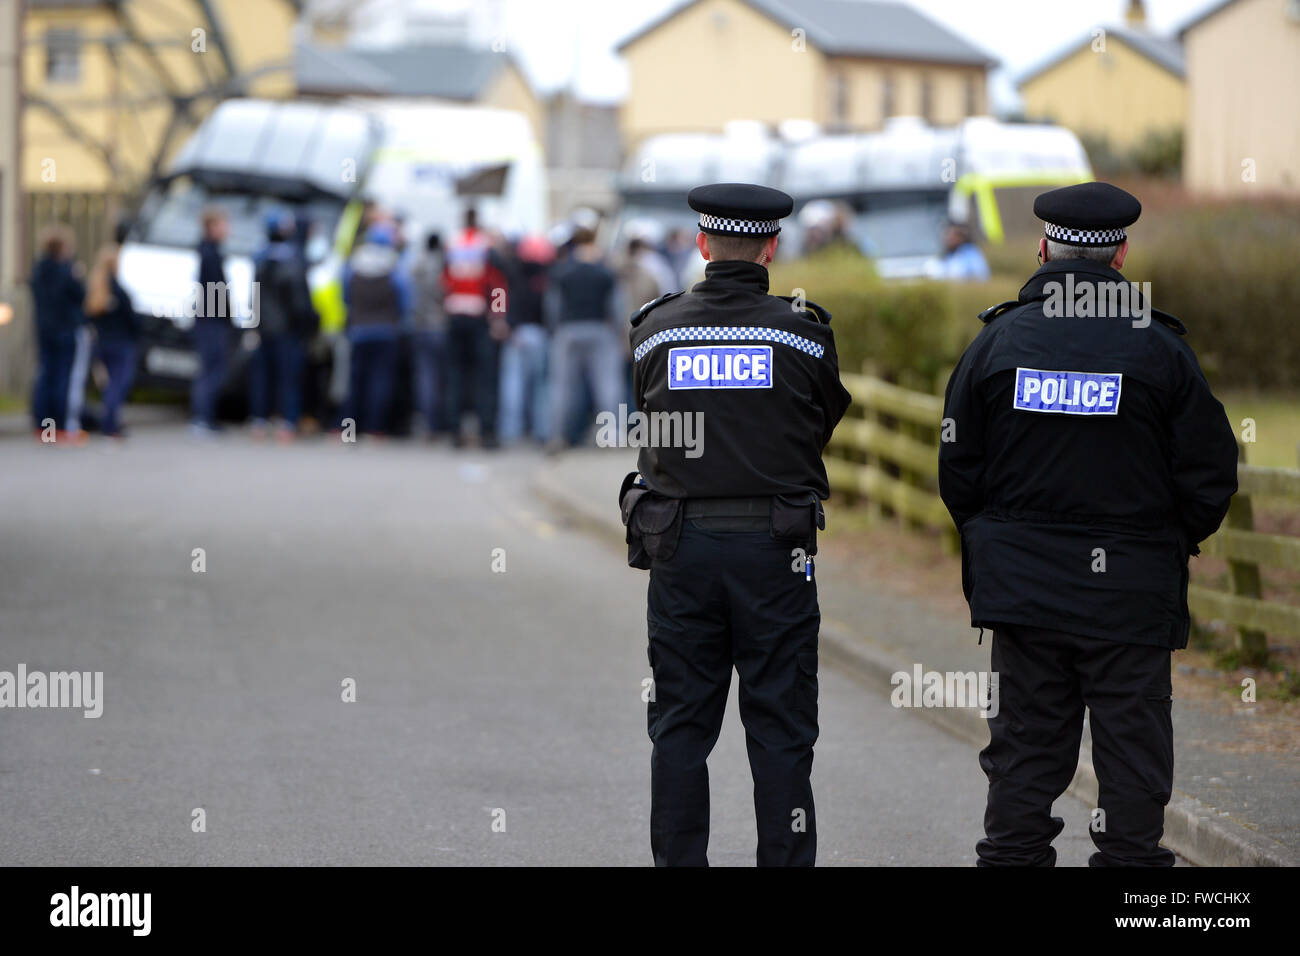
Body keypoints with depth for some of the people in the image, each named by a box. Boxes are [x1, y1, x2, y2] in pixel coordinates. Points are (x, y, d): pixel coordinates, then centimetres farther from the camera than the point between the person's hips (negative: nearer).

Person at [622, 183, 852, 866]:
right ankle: (785, 860, 3)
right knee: (779, 732, 4)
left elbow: (652, 421, 9)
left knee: (680, 731, 8)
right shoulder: (803, 332, -5)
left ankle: (678, 861, 9)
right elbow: (825, 420, 7)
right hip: (774, 552, -2)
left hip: (679, 548, 2)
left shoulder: (657, 330, 0)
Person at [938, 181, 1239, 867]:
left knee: (1026, 742, 8)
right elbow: (1209, 475, -4)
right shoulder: (1160, 347, -7)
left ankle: (1012, 856, 10)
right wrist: (1176, 539, 14)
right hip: (1131, 583, -2)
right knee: (1132, 739, 4)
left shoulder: (998, 340, -1)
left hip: (1022, 579, 2)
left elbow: (957, 468, 4)